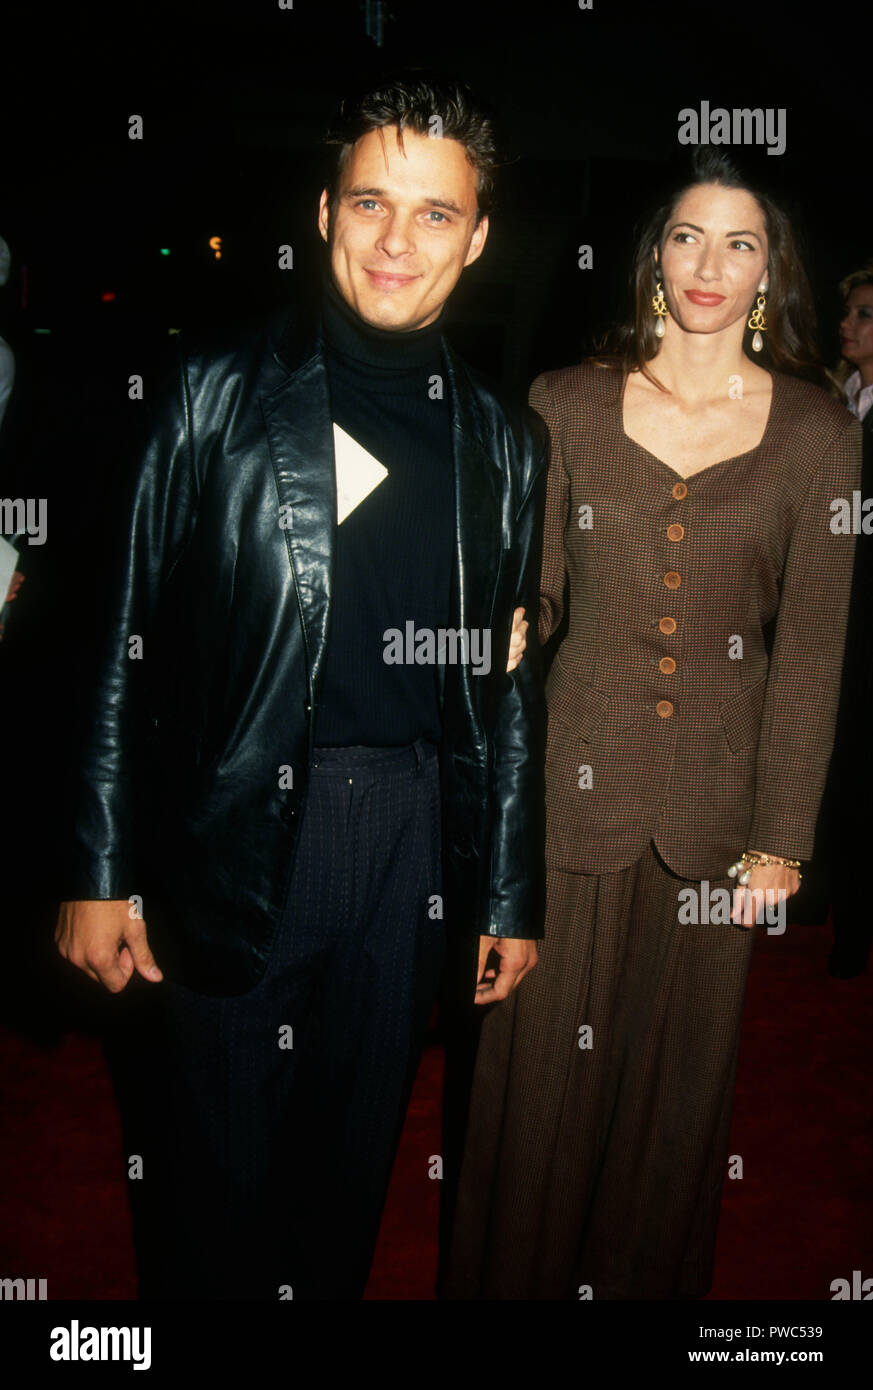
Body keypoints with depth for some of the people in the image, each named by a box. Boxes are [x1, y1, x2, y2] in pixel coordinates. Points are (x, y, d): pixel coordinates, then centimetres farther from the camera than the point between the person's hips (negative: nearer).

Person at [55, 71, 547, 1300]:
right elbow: (129, 642, -2)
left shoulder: (505, 442, 6)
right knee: (217, 1165, 12)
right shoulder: (218, 396, -1)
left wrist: (513, 896, 10)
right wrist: (101, 872, -5)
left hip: (415, 845, 3)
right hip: (237, 832, -2)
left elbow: (511, 683, 9)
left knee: (351, 1160, 18)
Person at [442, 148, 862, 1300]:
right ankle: (516, 1275, 35)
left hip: (717, 800, 1)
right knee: (541, 1064, 10)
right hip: (573, 785, 0)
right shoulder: (565, 404, 2)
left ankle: (645, 1278, 40)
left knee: (678, 1073, 15)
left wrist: (780, 842, -4)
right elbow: (527, 601, 3)